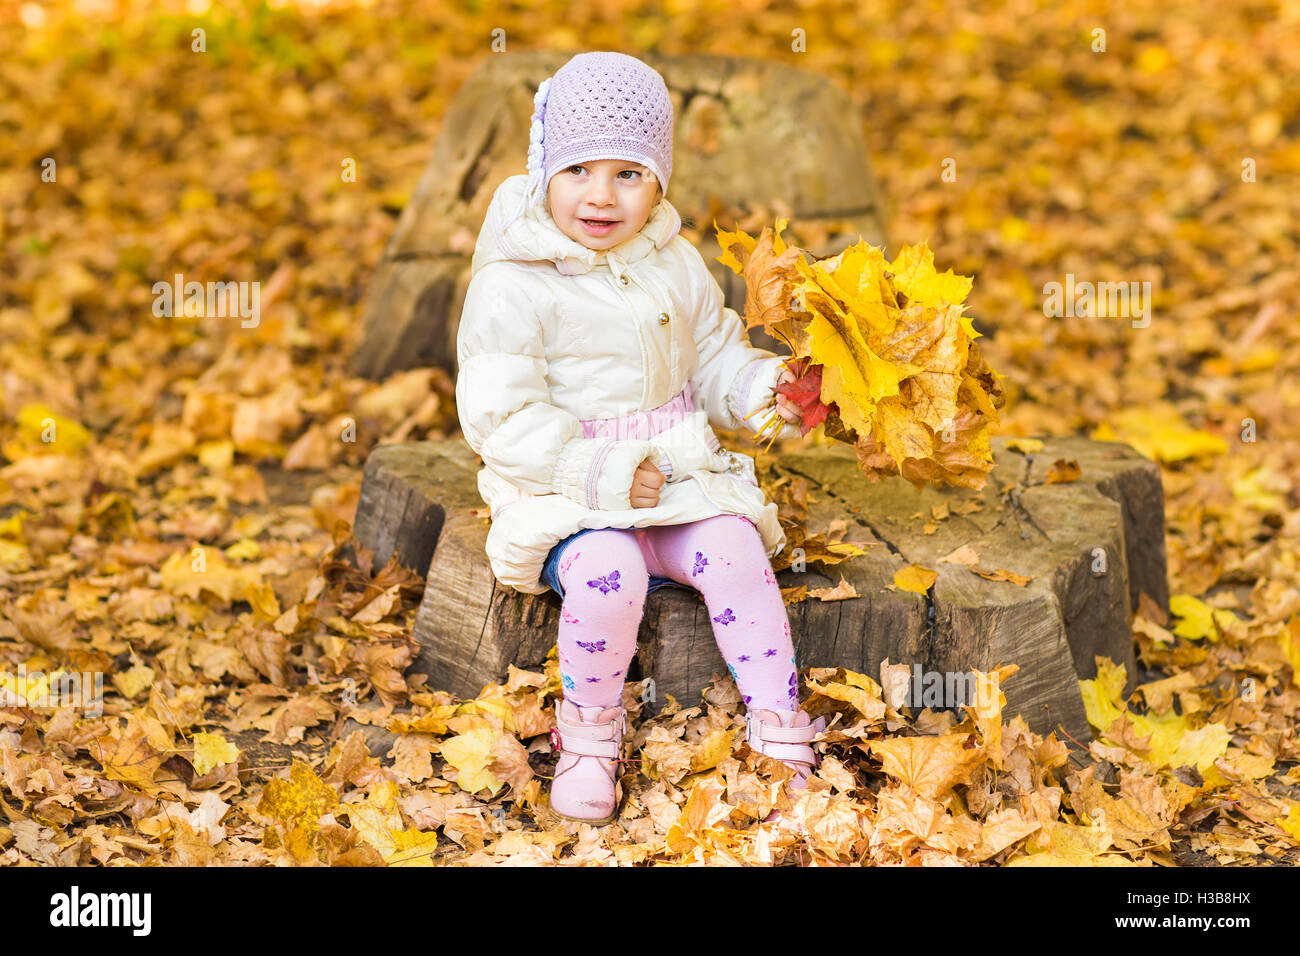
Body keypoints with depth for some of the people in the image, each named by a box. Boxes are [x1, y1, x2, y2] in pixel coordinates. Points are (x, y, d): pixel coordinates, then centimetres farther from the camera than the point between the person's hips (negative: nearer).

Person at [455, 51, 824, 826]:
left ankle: (780, 732, -10)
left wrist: (761, 390, -4)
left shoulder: (675, 265, 7)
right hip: (564, 494, -4)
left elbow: (714, 356, 19)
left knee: (734, 550, -22)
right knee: (608, 573, -32)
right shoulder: (513, 287, -11)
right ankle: (590, 735, -7)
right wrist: (598, 472, -23)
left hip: (680, 474, 5)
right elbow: (500, 417, -15)